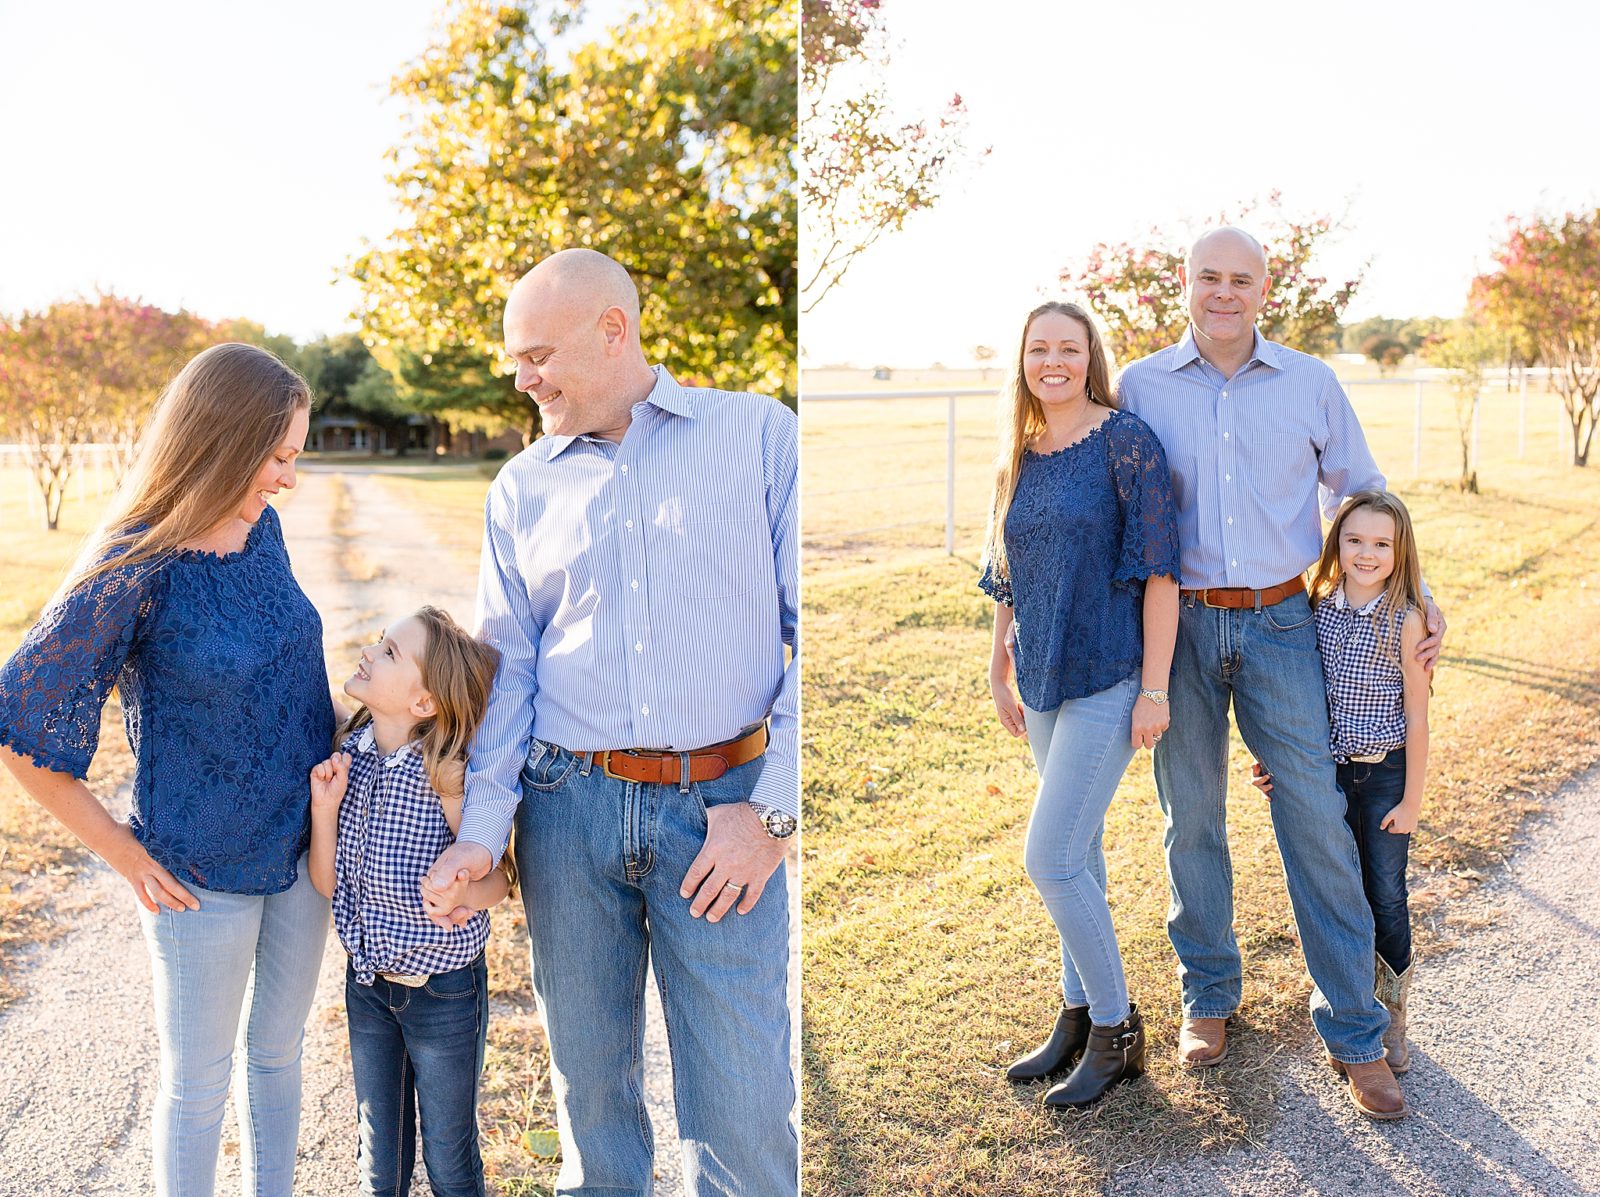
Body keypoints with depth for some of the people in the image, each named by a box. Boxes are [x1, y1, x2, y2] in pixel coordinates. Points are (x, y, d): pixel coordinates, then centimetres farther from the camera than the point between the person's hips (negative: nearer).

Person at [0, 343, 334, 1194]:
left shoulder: (261, 529, -3)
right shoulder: (134, 571, -22)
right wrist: (122, 851, -10)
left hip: (302, 846, 6)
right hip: (201, 873, -6)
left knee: (277, 1050, 22)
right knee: (197, 1080, 14)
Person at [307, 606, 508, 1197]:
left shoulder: (445, 773, -24)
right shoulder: (348, 754, -9)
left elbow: (497, 879, -12)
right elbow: (327, 883, -3)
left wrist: (457, 893, -33)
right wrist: (324, 805, -18)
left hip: (444, 991, -5)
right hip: (368, 981, 5)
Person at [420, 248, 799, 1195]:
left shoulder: (759, 435, 0)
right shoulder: (521, 487, 11)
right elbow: (507, 667, 8)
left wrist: (772, 808, -10)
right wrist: (483, 828, -5)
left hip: (723, 809, -3)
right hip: (569, 805, 3)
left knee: (744, 1109, 0)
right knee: (589, 1082, 15)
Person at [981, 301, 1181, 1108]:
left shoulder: (1126, 442, -10)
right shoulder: (1019, 456, 9)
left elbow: (1159, 570, -12)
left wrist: (1154, 688, -14)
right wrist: (998, 672, 16)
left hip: (1108, 677, -6)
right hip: (1043, 679, 7)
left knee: (1050, 856, -8)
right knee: (1075, 850, 16)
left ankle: (1116, 1029, 12)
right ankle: (1078, 1017, 31)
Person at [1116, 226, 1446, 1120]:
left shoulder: (1312, 384, 4)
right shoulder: (1140, 388, 3)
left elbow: (1366, 496, 13)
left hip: (1283, 626, 0)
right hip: (1179, 628, 0)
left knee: (1319, 827, 0)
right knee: (1193, 821, 10)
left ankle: (1355, 1032, 14)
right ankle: (1209, 997, 29)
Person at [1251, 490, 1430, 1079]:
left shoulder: (1405, 621, -12)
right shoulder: (1319, 608, -1)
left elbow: (1416, 718, -9)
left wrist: (1411, 799, -8)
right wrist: (1277, 758, 4)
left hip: (1386, 773, -3)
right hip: (1328, 771, 3)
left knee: (1386, 894, 7)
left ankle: (1392, 1016, 27)